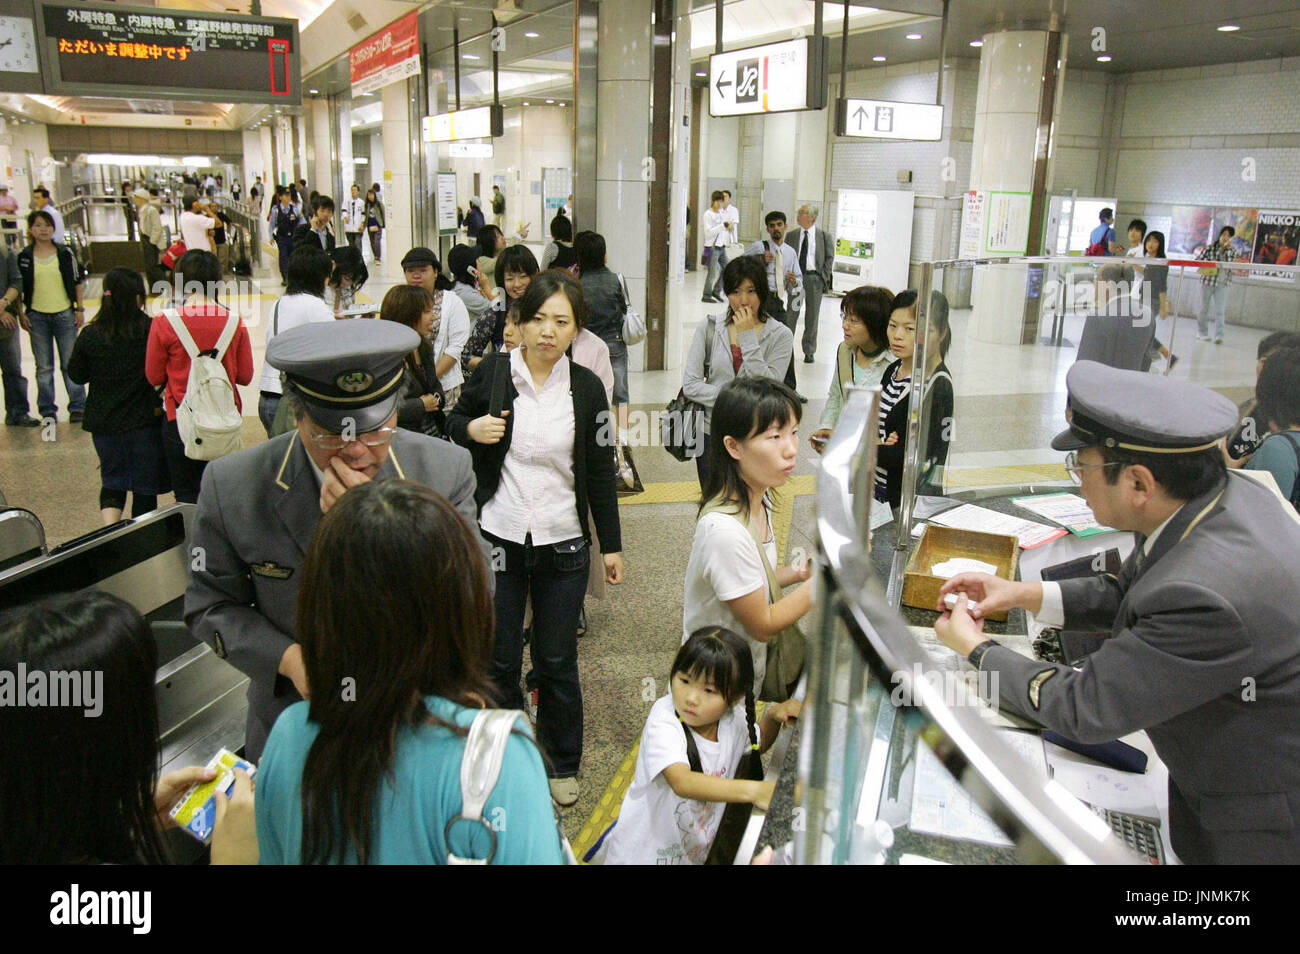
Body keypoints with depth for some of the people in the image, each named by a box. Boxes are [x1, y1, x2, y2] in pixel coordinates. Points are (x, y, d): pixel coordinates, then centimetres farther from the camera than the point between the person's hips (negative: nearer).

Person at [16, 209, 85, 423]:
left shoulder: (64, 253, 2)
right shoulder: (24, 257, 2)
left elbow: (76, 282, 7)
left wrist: (80, 309, 3)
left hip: (64, 315, -1)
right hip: (37, 317, 1)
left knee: (70, 363, 3)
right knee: (44, 367, 7)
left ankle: (77, 407, 12)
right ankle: (47, 410, 15)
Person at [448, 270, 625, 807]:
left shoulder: (586, 387, 0)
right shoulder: (492, 372, -4)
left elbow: (599, 470, 6)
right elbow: (455, 420, 12)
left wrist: (612, 544, 7)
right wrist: (472, 429, -13)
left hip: (563, 544, 0)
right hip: (498, 537, 0)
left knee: (557, 663, 10)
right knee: (498, 662, 10)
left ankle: (562, 766, 31)